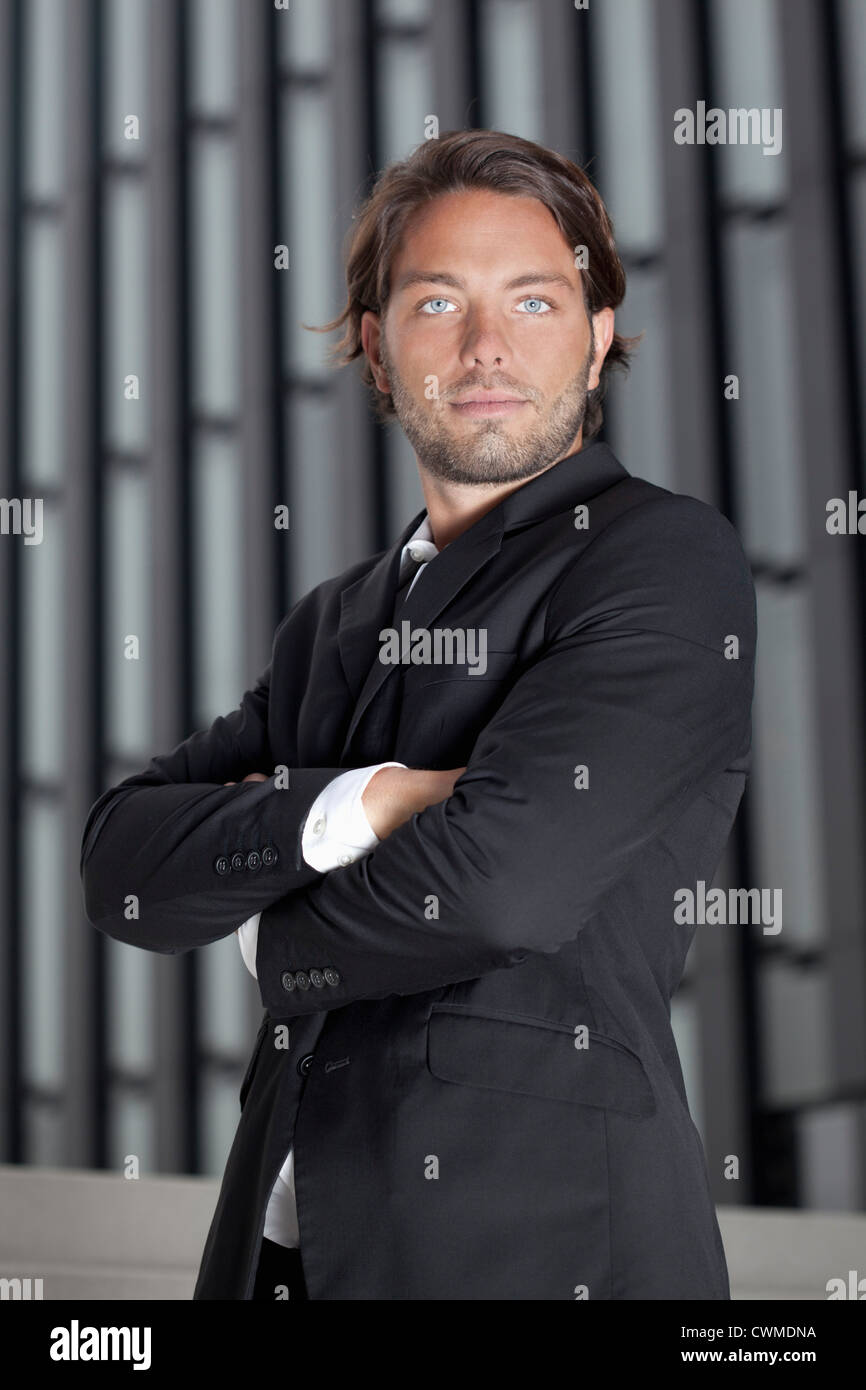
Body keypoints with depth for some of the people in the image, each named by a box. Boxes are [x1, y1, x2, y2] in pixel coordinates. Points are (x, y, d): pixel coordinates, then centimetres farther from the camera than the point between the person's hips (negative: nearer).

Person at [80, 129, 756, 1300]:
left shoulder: (667, 560, -8)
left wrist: (274, 932, -2)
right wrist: (341, 810, -16)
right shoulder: (336, 625, 11)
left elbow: (504, 880, -20)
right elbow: (123, 865, 1)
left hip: (538, 1238, -6)